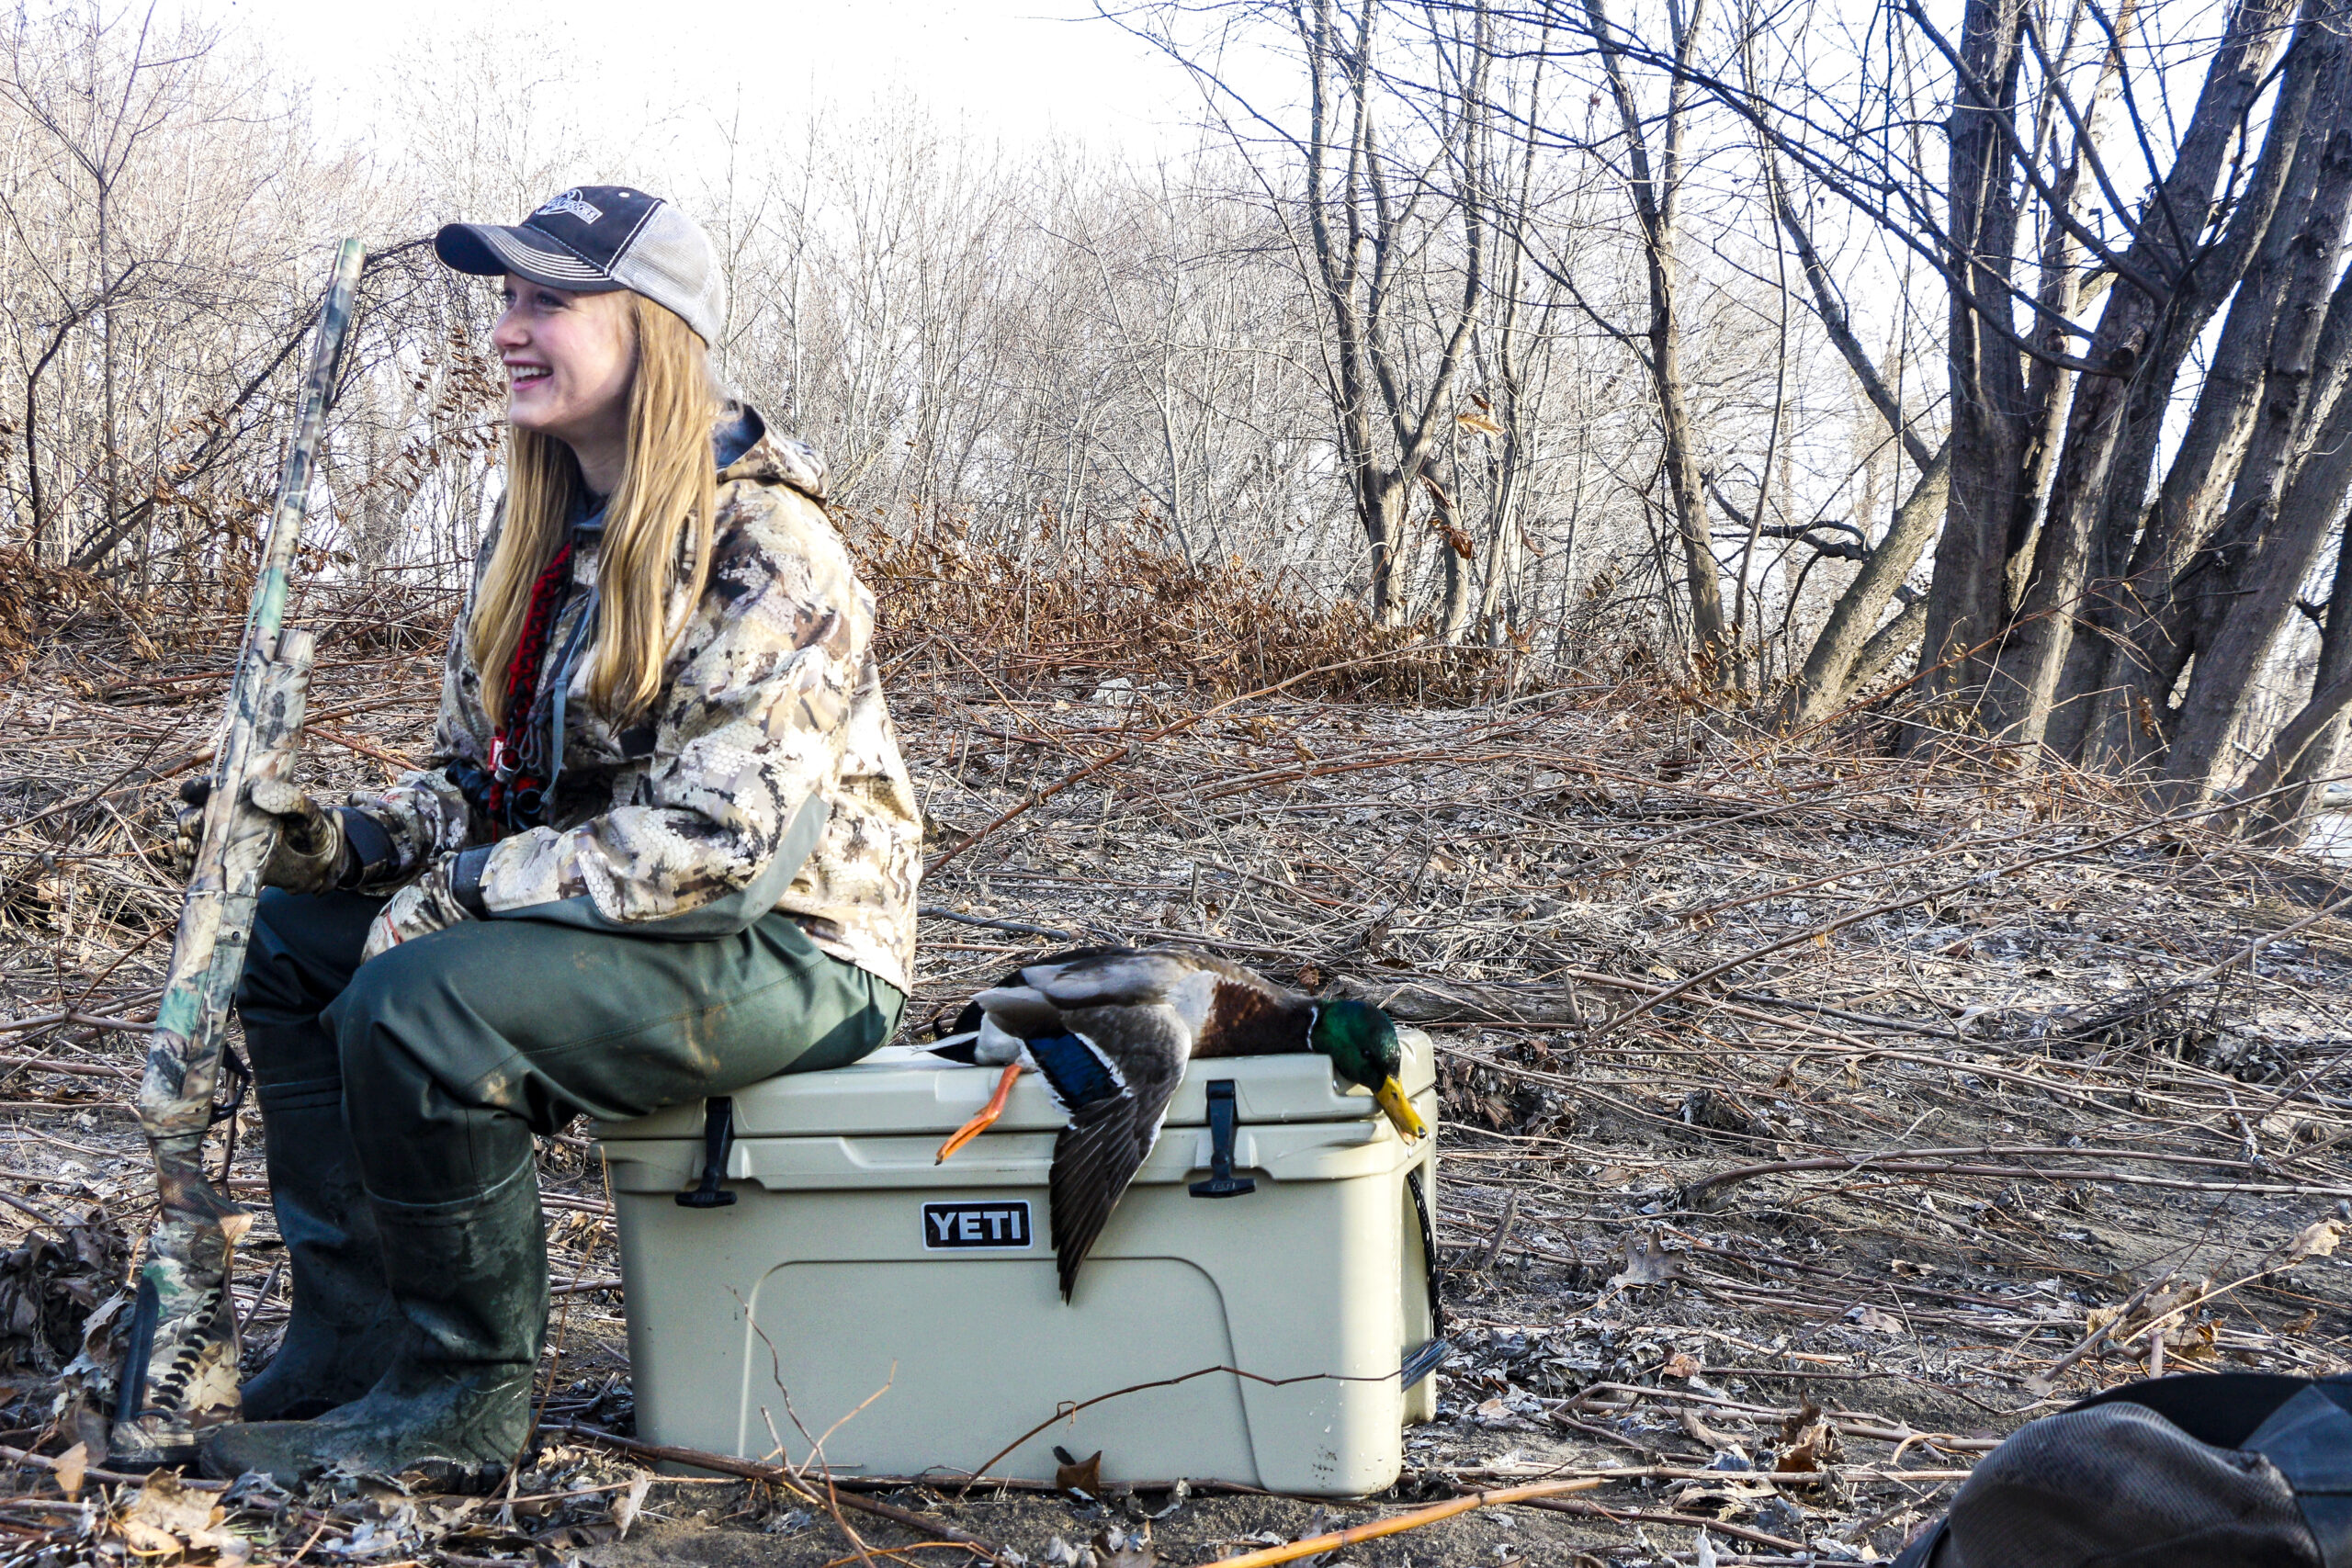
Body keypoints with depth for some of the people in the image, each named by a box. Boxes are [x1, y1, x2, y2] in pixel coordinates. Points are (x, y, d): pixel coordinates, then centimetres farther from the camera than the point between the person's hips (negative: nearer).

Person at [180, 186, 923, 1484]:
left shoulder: (761, 547, -20)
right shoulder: (543, 530, 8)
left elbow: (716, 849, -27)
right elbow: (475, 778, 15)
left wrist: (469, 886, -21)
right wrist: (339, 841, -6)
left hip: (788, 947, -9)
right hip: (601, 912, 9)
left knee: (420, 1006, -28)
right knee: (290, 936, 4)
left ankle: (465, 1398, -8)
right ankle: (351, 1338, 6)